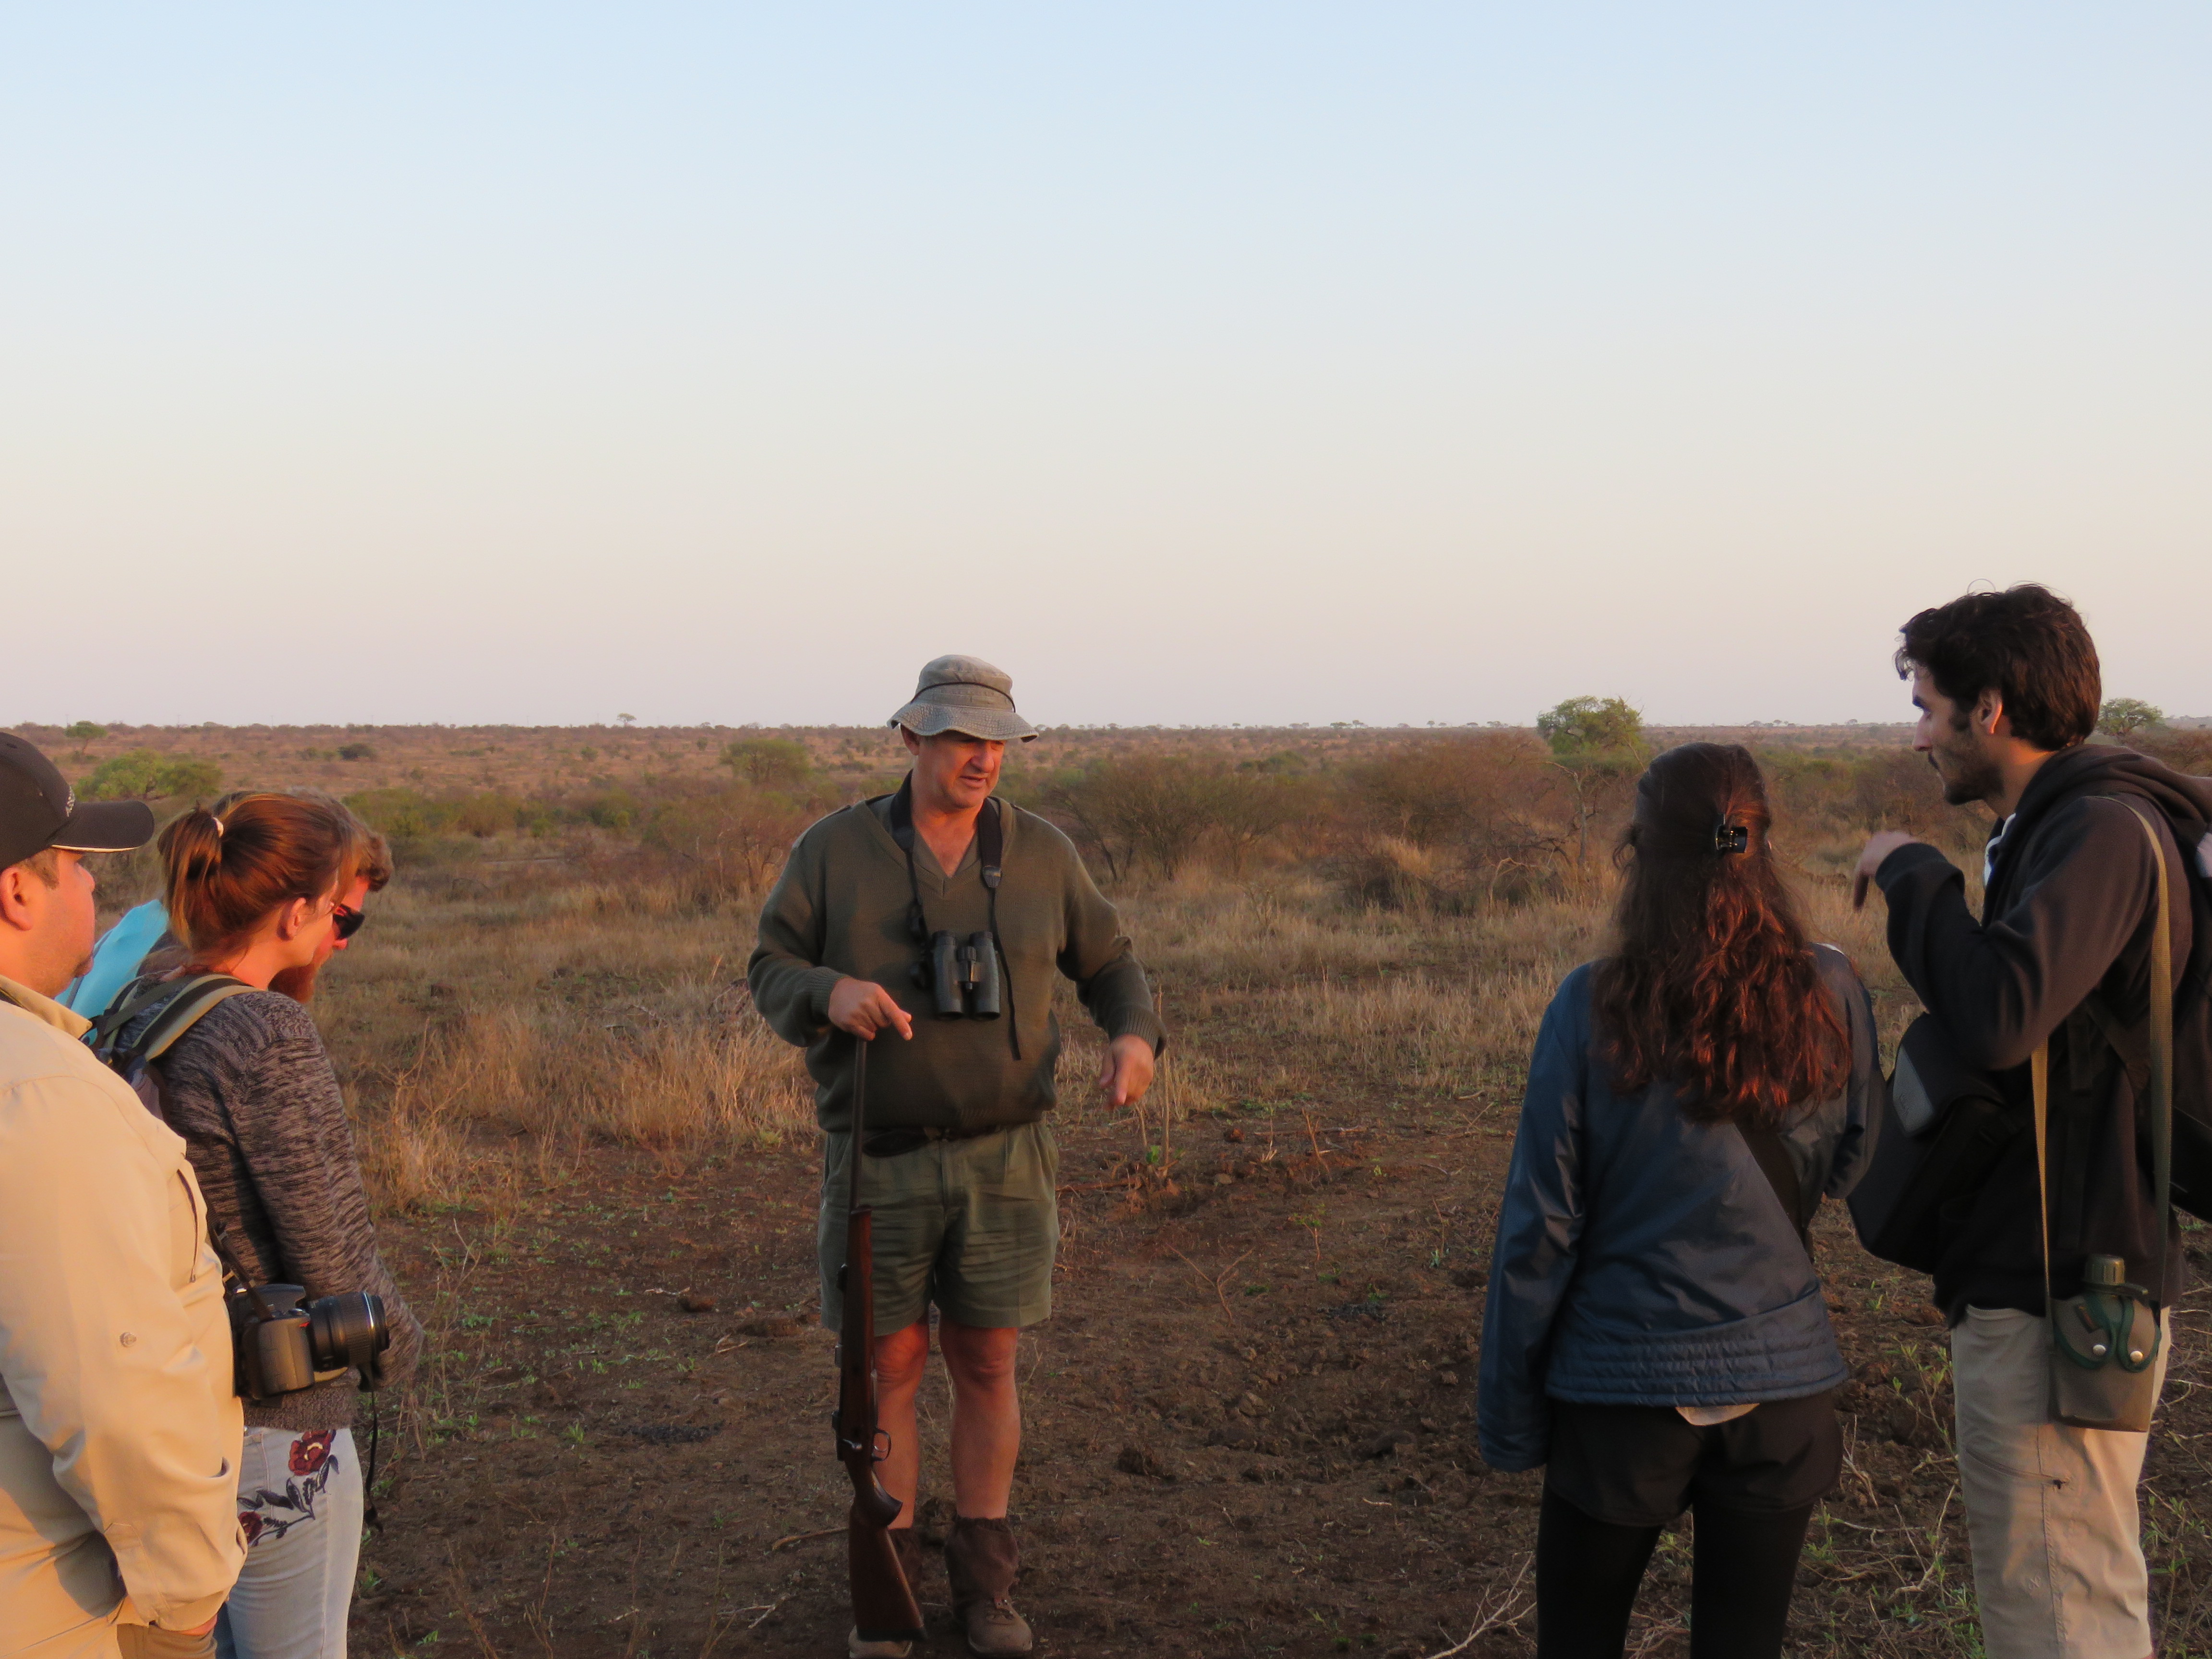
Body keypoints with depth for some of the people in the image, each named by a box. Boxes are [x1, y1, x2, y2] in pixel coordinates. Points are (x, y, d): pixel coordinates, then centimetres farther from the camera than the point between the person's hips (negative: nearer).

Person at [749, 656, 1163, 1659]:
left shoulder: (1040, 855, -3)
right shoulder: (836, 849, -8)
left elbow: (1107, 967, 7)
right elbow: (773, 973, -5)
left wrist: (1135, 1039, -16)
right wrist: (831, 992, -29)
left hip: (1000, 1161, 1)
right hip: (878, 1163, -1)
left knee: (986, 1366, 9)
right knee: (889, 1371, 7)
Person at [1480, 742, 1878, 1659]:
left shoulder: (1593, 1008, -12)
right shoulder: (1829, 994, -7)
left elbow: (1540, 1230, -8)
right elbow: (1855, 1171, 8)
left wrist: (1508, 1414, 2)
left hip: (1622, 1389, -2)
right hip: (1780, 1384, 2)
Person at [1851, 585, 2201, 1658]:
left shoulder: (2102, 833, -18)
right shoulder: (2057, 827, 14)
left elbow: (1996, 1017, -31)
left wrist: (1910, 872, -18)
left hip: (2059, 1299, -11)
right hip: (2033, 1278, 11)